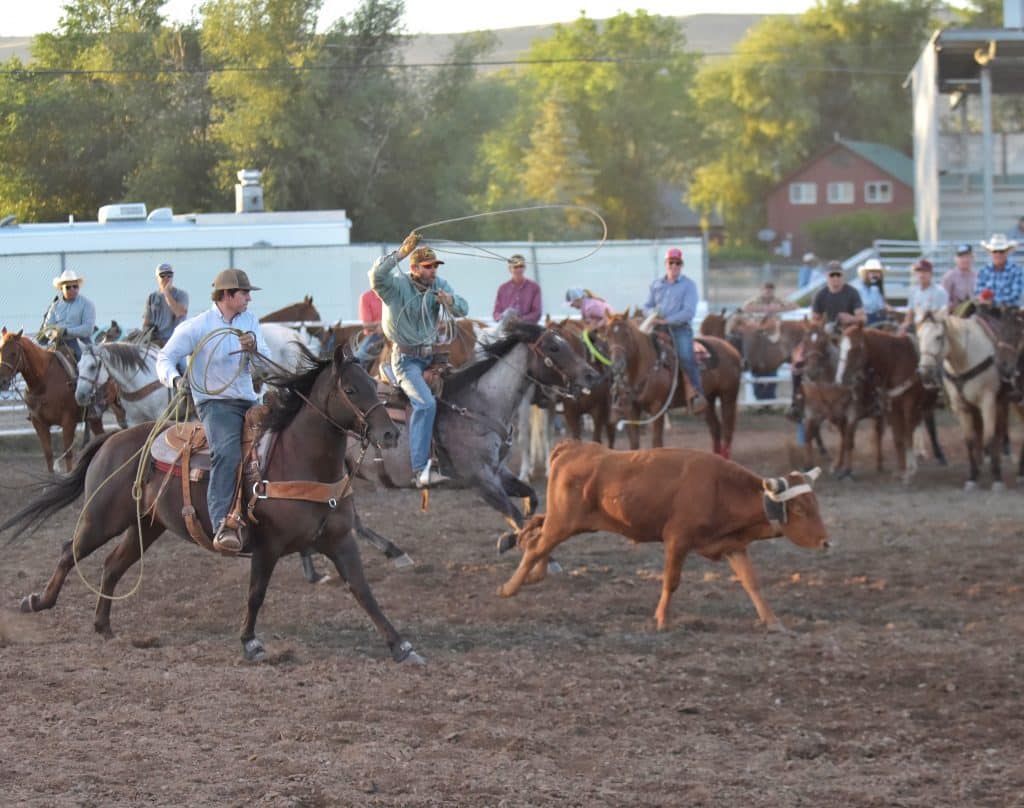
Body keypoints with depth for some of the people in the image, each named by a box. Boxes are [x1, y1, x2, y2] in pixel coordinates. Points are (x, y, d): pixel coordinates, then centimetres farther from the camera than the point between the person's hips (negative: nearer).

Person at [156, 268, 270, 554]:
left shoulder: (250, 321, 13)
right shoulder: (196, 327, -3)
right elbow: (165, 358, -3)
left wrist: (254, 349, -16)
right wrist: (175, 378, -25)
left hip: (248, 402, 7)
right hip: (215, 403, -7)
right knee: (227, 452, -33)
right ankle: (224, 526, -46)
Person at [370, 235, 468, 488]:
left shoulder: (439, 285, 4)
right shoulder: (397, 285, -12)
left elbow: (462, 311, -1)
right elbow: (377, 275, -32)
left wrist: (449, 301, -23)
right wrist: (401, 253, -40)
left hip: (430, 355, 7)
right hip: (406, 358, -7)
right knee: (425, 403, -23)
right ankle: (420, 470, -25)